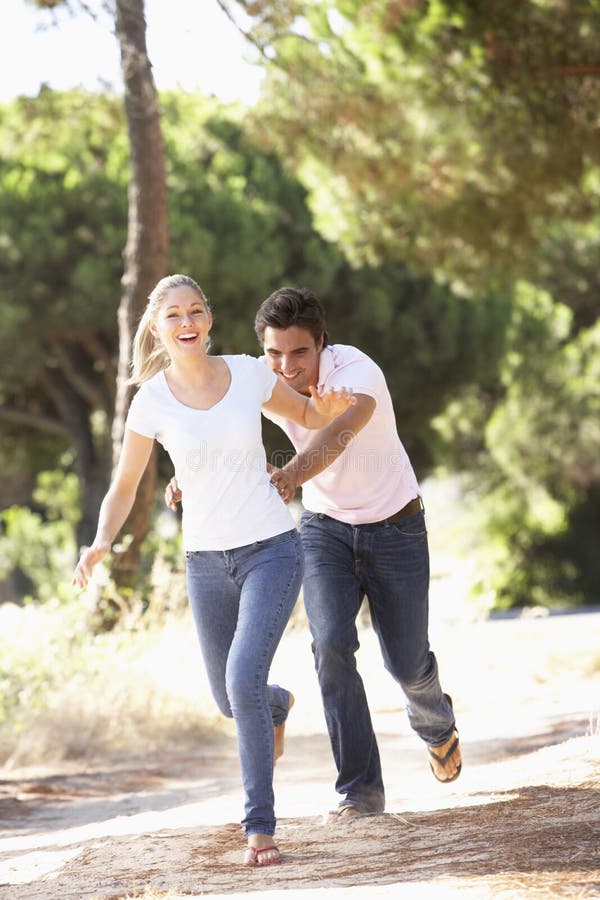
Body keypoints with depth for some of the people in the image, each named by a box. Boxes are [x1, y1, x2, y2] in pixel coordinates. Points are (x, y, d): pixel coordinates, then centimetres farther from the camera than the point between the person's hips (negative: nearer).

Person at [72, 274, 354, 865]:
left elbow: (307, 416, 12)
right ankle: (277, 705, 56)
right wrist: (101, 544, -18)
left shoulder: (248, 373, -6)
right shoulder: (151, 402, -7)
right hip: (207, 561, 2)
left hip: (272, 550, -2)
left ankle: (260, 825, -9)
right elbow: (123, 489, 2)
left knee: (243, 680, -21)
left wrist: (330, 408, -12)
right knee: (231, 700, 16)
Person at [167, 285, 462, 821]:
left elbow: (336, 436, -50)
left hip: (394, 528, -3)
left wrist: (288, 478, -68)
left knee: (406, 663, 6)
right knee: (331, 645, -20)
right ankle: (361, 790, -14)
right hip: (326, 529, 3)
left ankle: (436, 722, 44)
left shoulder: (359, 374, -31)